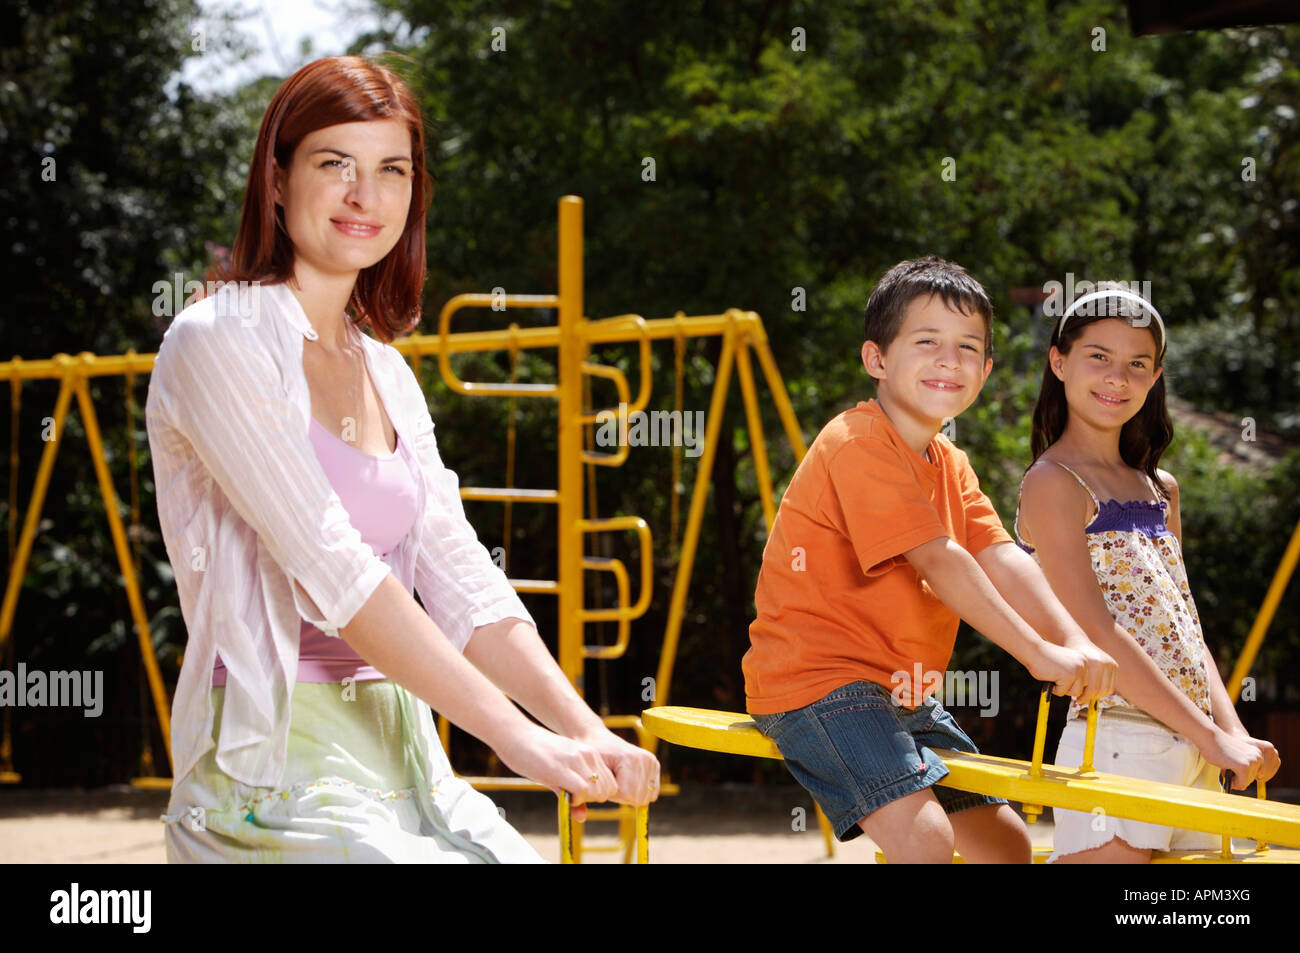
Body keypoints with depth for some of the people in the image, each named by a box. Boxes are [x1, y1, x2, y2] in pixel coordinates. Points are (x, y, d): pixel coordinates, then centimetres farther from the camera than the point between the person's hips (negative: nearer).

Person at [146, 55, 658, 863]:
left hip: (404, 758, 7)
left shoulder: (385, 372, 16)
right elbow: (337, 577, -16)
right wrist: (520, 737, -20)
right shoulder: (218, 343, -7)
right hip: (273, 769, -7)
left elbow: (463, 584, 10)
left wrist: (586, 733, -6)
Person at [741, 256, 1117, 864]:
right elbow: (940, 561, -24)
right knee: (924, 838, -28)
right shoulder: (859, 444, -16)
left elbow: (1003, 561, 0)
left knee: (1005, 842, 13)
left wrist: (1076, 644, -17)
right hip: (820, 679, -10)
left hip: (903, 694, 10)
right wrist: (1039, 654, -27)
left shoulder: (950, 465, 14)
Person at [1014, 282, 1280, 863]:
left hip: (1190, 747, 8)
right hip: (1119, 744, -8)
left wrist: (1234, 732, 0)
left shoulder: (1160, 489, 20)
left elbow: (1186, 631, 17)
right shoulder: (1053, 483, -5)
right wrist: (1211, 737, -15)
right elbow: (1094, 632, -13)